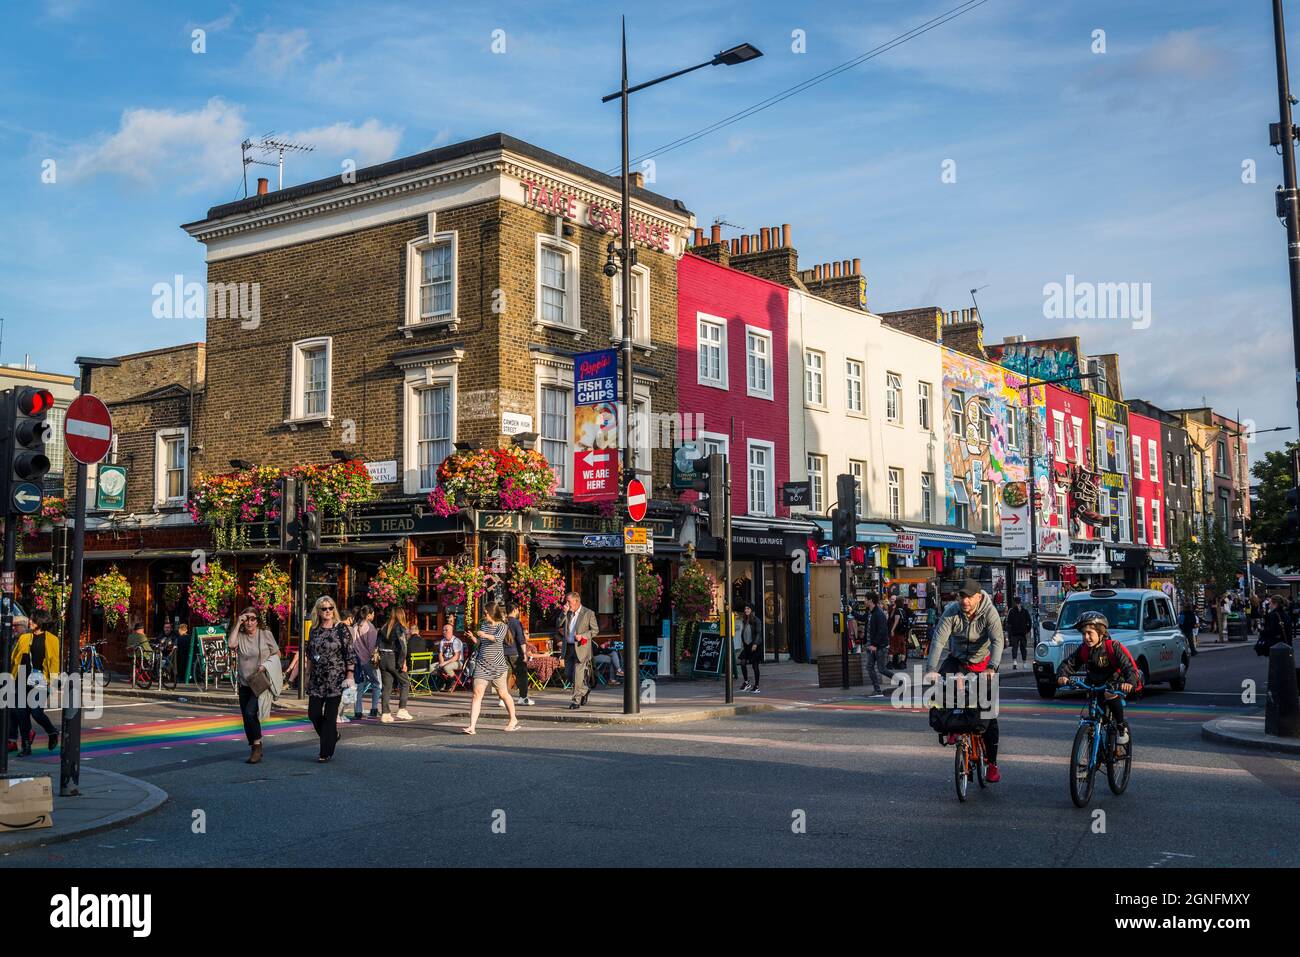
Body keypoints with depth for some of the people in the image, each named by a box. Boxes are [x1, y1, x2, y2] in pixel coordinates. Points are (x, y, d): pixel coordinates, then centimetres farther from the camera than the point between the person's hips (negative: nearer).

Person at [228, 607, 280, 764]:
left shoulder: (265, 634, -2)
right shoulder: (240, 636, 2)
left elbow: (277, 653, 6)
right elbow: (230, 644, -20)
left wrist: (266, 664, -12)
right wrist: (237, 624, -15)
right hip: (244, 683, 4)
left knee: (250, 712, -21)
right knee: (246, 716, 9)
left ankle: (257, 744, -5)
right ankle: (254, 751, 23)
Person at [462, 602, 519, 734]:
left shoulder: (502, 626, -5)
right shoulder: (484, 625, 13)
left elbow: (498, 638, -28)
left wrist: (485, 635, -44)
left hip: (497, 665, -4)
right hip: (481, 665, 4)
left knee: (503, 693, 8)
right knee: (477, 693, -10)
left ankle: (514, 720, 30)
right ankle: (472, 727, -15)